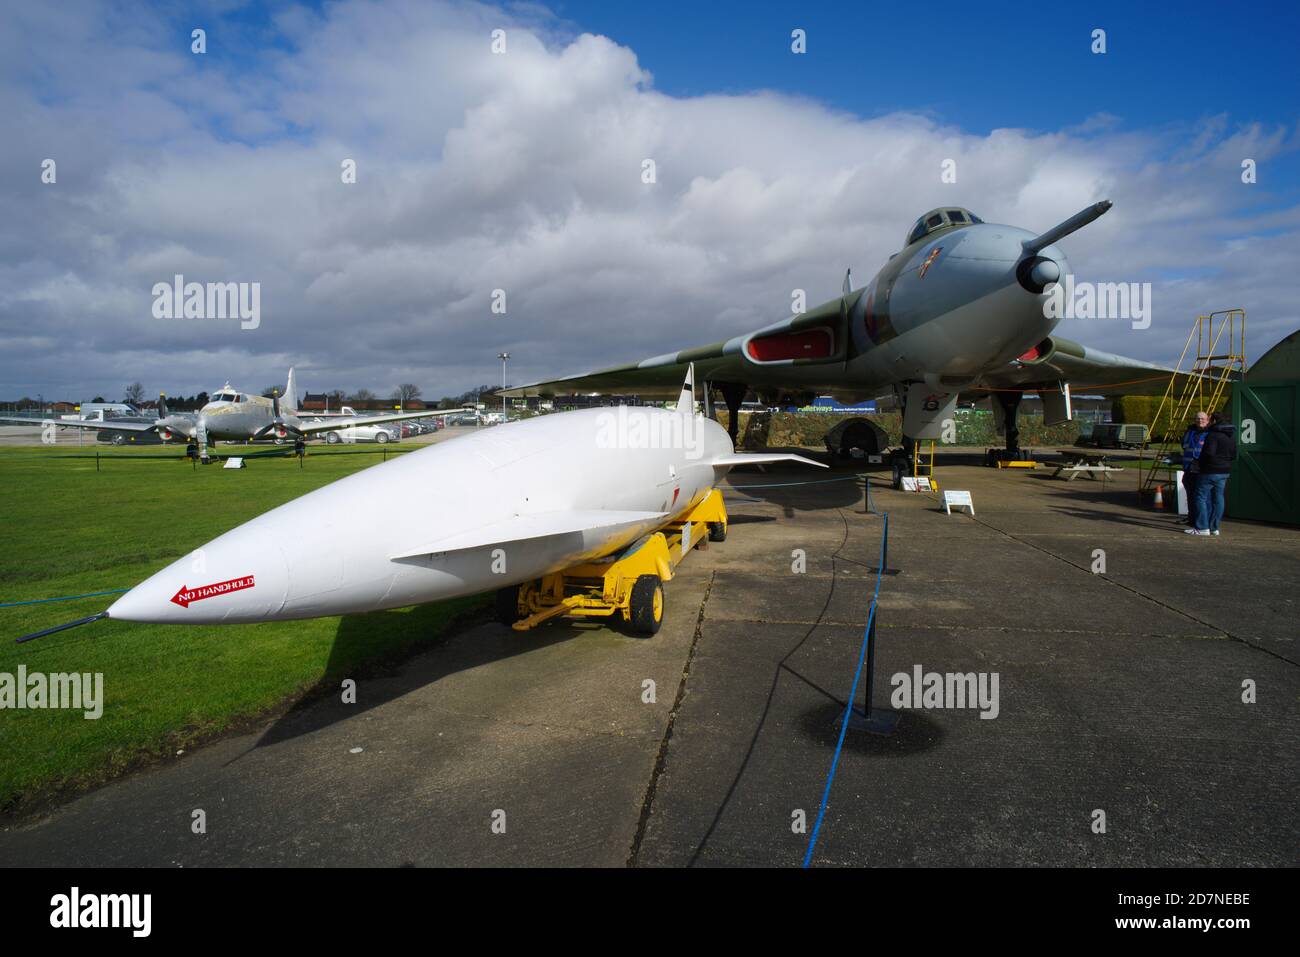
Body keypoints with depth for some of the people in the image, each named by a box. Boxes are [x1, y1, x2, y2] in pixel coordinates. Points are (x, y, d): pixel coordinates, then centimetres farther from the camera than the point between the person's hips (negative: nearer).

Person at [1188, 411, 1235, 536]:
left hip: (1210, 472, -9)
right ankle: (1214, 527, 13)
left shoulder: (1213, 435, -16)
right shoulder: (1231, 437, 14)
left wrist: (1199, 462, -11)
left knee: (1201, 497, -3)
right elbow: (1233, 455, 18)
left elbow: (1209, 453, -25)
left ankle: (1203, 528, -6)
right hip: (1225, 471, 9)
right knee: (1218, 498, 10)